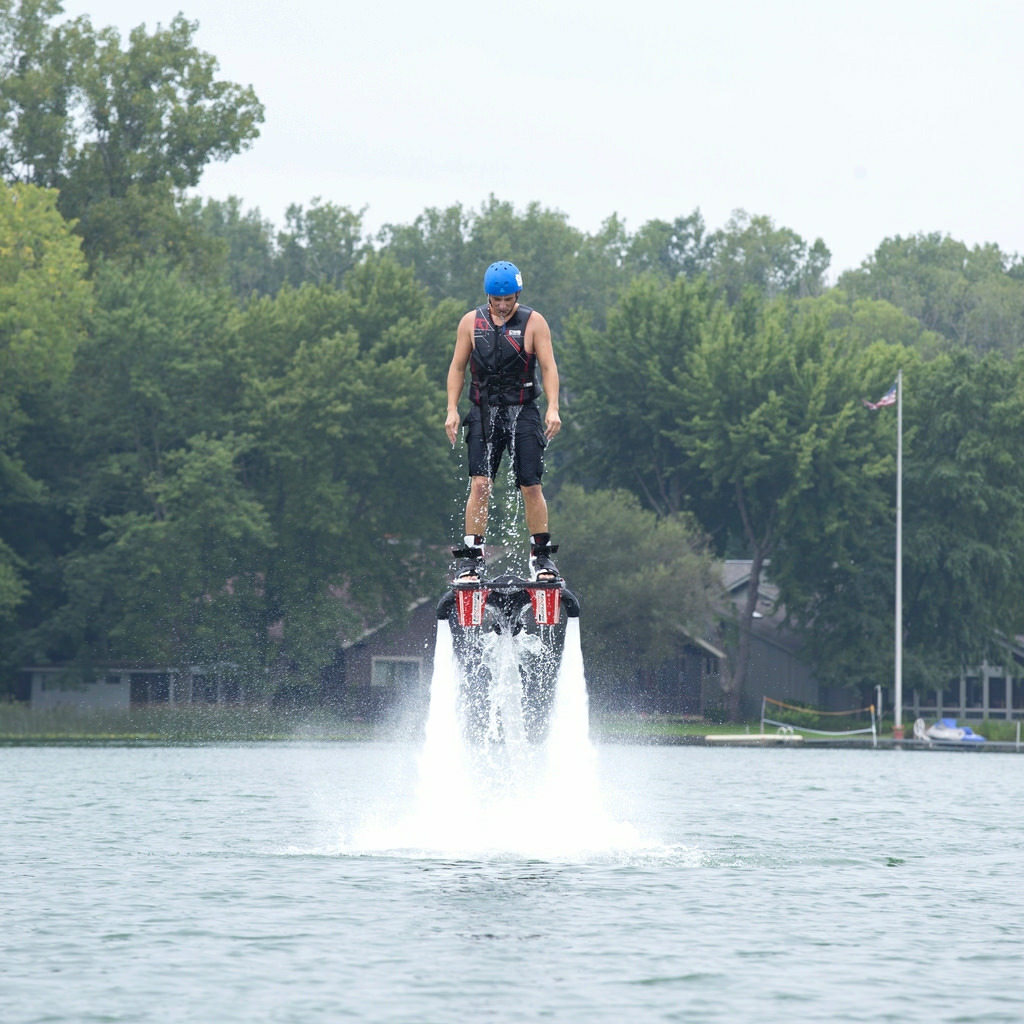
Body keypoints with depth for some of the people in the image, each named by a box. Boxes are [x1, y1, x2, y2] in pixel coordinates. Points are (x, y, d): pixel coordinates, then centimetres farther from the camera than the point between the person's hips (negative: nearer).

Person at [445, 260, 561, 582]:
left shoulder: (534, 322, 0)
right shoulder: (471, 322, 5)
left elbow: (548, 366, -3)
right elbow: (457, 367, 9)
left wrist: (553, 408, -15)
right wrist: (452, 410, 0)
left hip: (523, 413, -1)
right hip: (484, 413, 1)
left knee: (531, 486, -4)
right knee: (480, 484, -11)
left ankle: (541, 556, 8)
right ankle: (471, 557, -10)